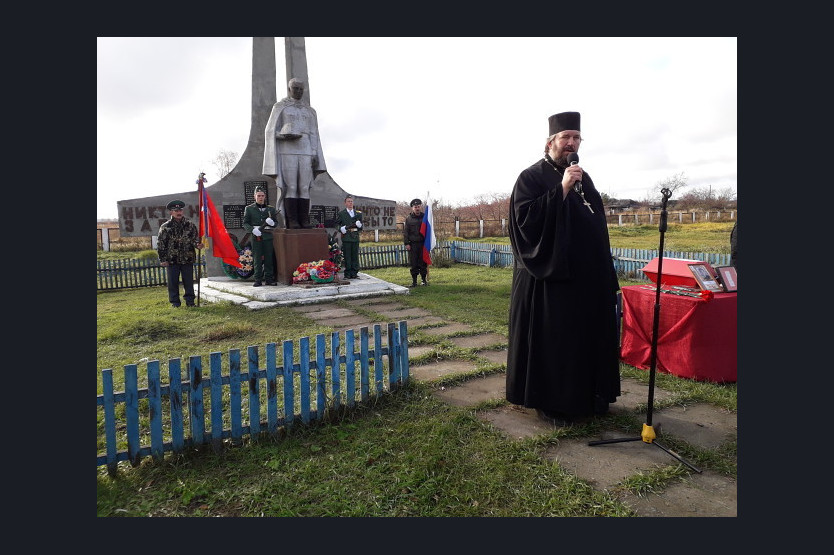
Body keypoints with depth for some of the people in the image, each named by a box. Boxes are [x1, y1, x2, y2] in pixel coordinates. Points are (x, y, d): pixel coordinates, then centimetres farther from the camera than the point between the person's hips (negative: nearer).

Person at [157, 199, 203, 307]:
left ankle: (190, 301, 15)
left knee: (189, 281, 5)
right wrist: (163, 259, -3)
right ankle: (175, 302, 14)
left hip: (187, 259, 1)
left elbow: (195, 238, 7)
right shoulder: (165, 227, 3)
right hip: (171, 260, -1)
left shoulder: (190, 225, 7)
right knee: (173, 282, 4)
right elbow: (160, 244, 2)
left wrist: (197, 244, -18)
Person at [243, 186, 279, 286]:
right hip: (256, 237, -2)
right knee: (257, 259, -1)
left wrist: (272, 222, -10)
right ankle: (258, 280, 4)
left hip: (268, 237, 2)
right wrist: (253, 229, -13)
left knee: (269, 259, 3)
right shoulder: (249, 209, 8)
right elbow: (245, 223, 6)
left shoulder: (271, 209, 14)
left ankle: (269, 279, 9)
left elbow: (276, 223, 14)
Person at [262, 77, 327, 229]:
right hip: (287, 151, -3)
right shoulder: (279, 107, 6)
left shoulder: (309, 110, 17)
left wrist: (315, 156, 0)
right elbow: (271, 132, 2)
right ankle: (292, 221, -8)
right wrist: (286, 136, -18)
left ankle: (304, 220, -2)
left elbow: (313, 135, 12)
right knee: (290, 187, -10)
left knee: (304, 187, -4)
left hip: (304, 151, 4)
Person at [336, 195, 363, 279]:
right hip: (346, 238, -3)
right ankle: (347, 274, 3)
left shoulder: (358, 213, 15)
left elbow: (361, 226, 19)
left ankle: (354, 273, 11)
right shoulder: (341, 213, 6)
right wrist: (341, 229, -11)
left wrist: (358, 225, -3)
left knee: (355, 256, 4)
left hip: (355, 237, 3)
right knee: (347, 257, -3)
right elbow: (337, 224, 8)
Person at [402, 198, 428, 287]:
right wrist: (406, 243, -6)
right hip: (412, 244, -1)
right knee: (413, 263, 1)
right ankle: (414, 281, 7)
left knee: (423, 263, 3)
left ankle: (424, 280, 13)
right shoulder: (408, 219, 5)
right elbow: (405, 232, 3)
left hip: (423, 243, 1)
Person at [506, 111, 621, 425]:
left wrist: (604, 273, 16)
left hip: (587, 276, 7)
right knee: (552, 337, -1)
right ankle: (550, 402, 13)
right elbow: (525, 217, -20)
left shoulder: (584, 178, 16)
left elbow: (597, 222, 21)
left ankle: (589, 395, 28)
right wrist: (562, 190, -22)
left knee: (589, 334, 13)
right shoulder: (531, 177, -5)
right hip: (550, 276, -7)